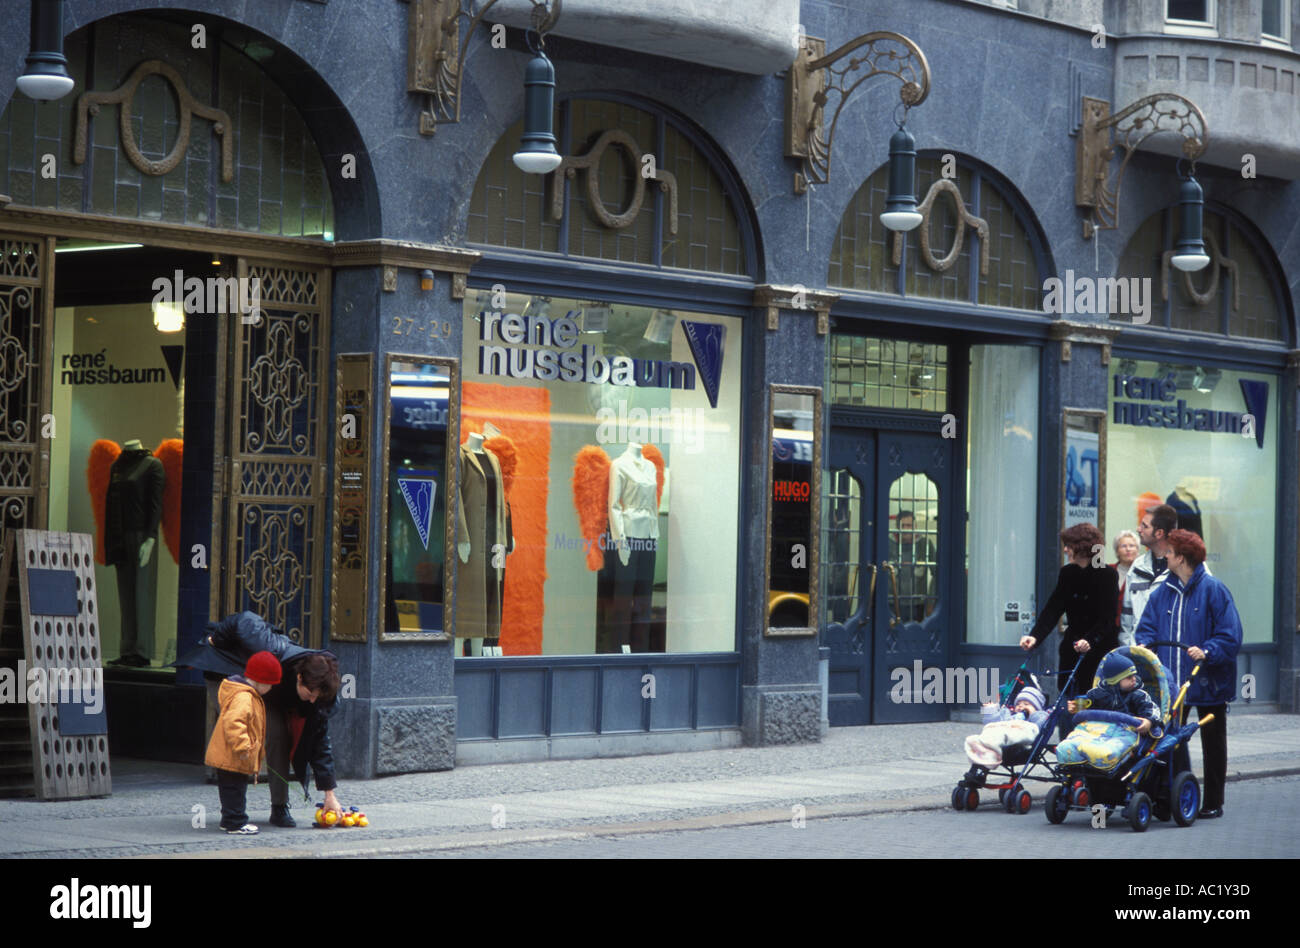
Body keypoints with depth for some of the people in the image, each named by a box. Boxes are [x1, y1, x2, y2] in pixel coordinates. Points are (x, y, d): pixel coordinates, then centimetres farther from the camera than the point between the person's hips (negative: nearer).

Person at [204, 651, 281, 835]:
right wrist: (242, 746, -32)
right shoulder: (242, 697, -21)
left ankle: (230, 820, 26)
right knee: (235, 790, -5)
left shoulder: (250, 696, 15)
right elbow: (233, 722, -32)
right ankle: (236, 823, -1)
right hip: (231, 758, -11)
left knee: (235, 790, 17)